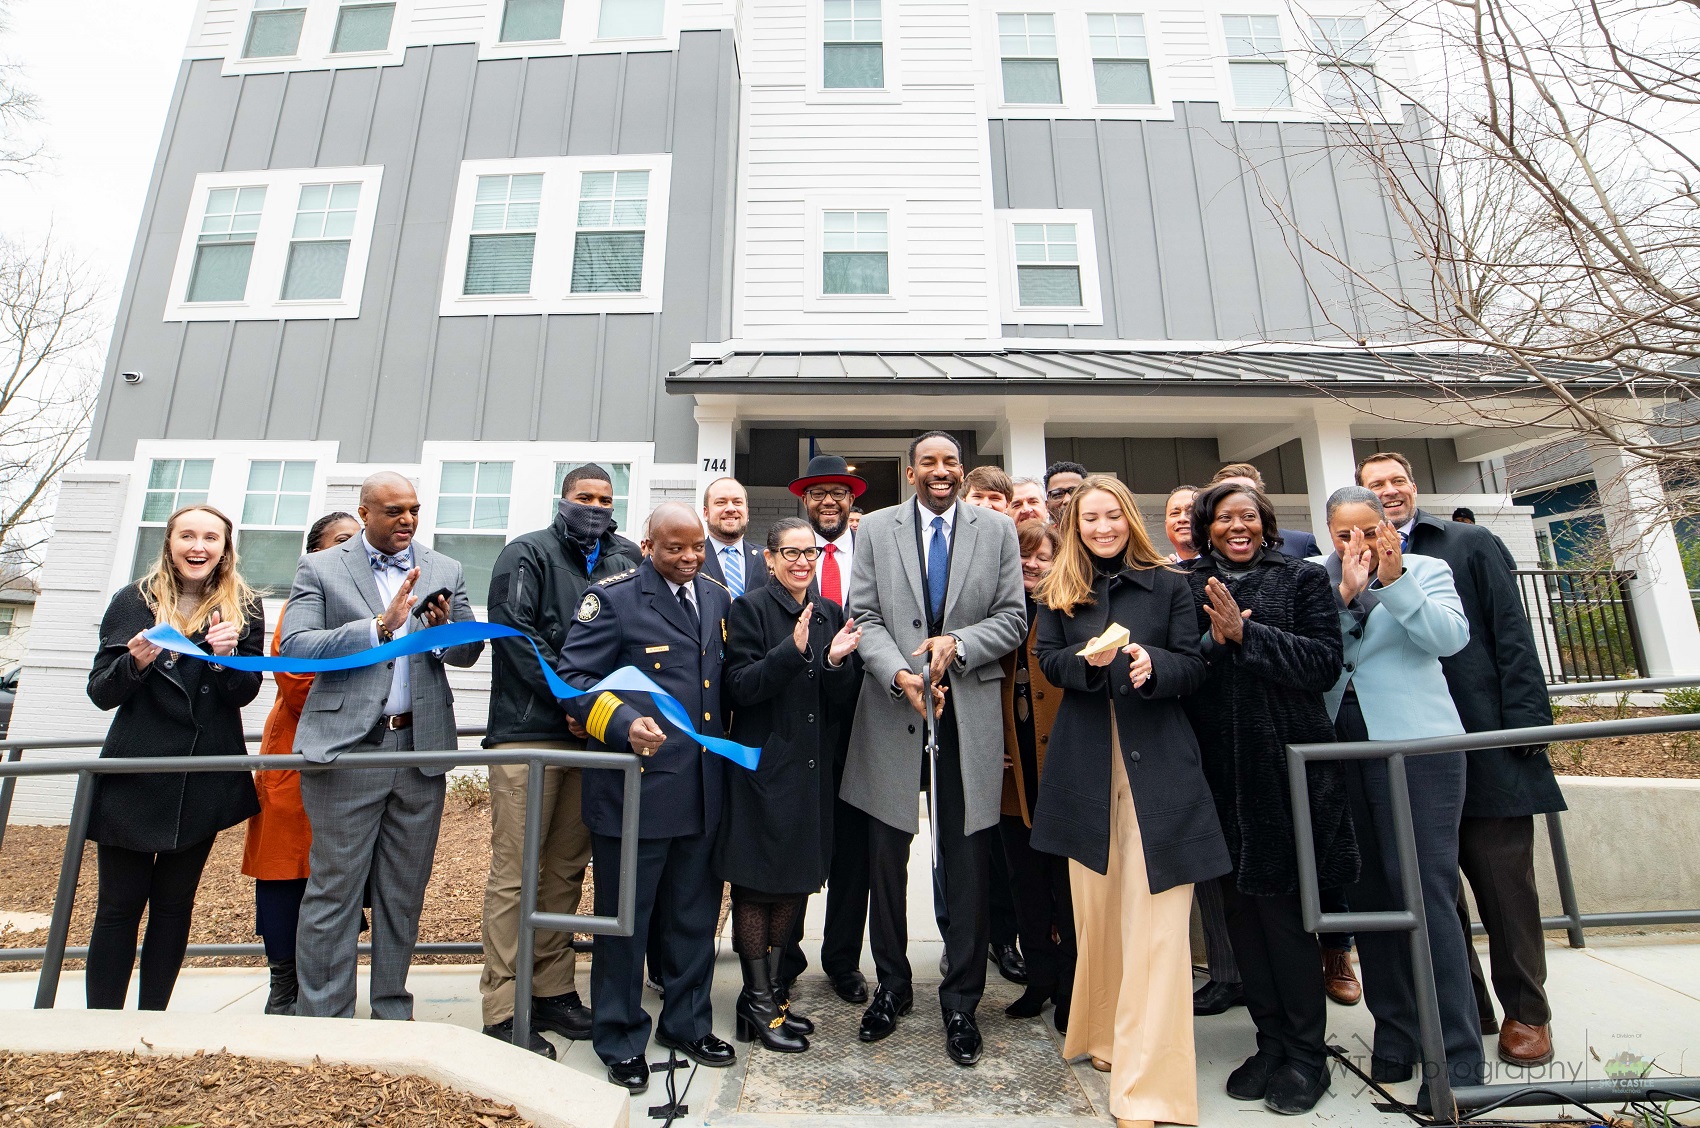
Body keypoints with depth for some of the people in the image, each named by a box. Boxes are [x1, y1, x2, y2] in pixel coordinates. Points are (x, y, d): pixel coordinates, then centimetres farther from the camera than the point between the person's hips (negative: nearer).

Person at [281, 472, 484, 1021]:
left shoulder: (444, 570, 11)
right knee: (334, 890, 4)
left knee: (404, 892, 13)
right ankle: (323, 1020, 19)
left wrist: (445, 629, -14)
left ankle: (393, 1012, 28)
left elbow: (470, 651, 8)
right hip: (348, 746, -3)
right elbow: (294, 646, -8)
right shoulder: (319, 567, 4)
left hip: (421, 747, 3)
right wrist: (379, 626, -17)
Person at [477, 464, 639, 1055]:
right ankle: (502, 1012, 12)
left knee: (567, 868, 12)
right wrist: (571, 701, -12)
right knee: (515, 870, 0)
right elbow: (515, 633, -8)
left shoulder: (626, 563, 13)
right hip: (528, 730, -4)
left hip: (592, 734, 5)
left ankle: (553, 992, 25)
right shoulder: (527, 553, 2)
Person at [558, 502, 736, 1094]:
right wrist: (623, 725, -25)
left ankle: (687, 1022, 39)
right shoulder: (613, 597, -7)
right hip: (636, 785, -5)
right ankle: (621, 1039, 32)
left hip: (705, 790, 6)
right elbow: (573, 675, -10)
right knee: (625, 917, 11)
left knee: (695, 916, 19)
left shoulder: (717, 597, 11)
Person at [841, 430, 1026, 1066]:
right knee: (886, 858, 12)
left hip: (970, 710, 0)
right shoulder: (876, 529, 6)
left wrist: (958, 644, -14)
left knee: (967, 862, 8)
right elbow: (865, 618, 1)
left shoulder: (997, 530, 6)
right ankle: (892, 985, 34)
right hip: (892, 706, 1)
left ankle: (961, 1001, 28)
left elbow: (1013, 620, 3)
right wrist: (900, 674, -15)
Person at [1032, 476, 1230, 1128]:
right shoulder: (1058, 592, 10)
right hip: (1086, 765, 2)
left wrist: (1153, 665, -20)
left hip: (1155, 763, -2)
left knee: (1154, 920, -4)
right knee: (1096, 911, 13)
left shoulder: (1169, 584, 5)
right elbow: (1048, 660, 4)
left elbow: (1194, 666, 1)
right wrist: (1086, 658, -16)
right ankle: (1103, 1034, 34)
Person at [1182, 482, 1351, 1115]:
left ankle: (1305, 1053, 22)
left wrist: (1246, 633, -18)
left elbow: (1325, 664, -8)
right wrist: (1213, 641, -15)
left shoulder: (1303, 579, 3)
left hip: (1287, 763, -2)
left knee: (1282, 907, 3)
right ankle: (1272, 1040, 27)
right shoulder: (1187, 588, 7)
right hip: (1220, 771, 3)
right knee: (1240, 905, 10)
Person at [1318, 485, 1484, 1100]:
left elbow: (1450, 636, -9)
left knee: (1426, 893, -4)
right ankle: (1394, 1033, 24)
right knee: (1367, 892, 9)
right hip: (1339, 747, 3)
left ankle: (1455, 1055, 9)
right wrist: (1345, 591, -11)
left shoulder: (1425, 570, 7)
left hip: (1413, 743, -2)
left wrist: (1394, 580, -18)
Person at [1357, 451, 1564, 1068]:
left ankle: (1526, 1011, 25)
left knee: (1504, 880, 6)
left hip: (1485, 740, -1)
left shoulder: (1473, 544, 5)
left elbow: (1512, 633, -1)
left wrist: (1525, 717, -8)